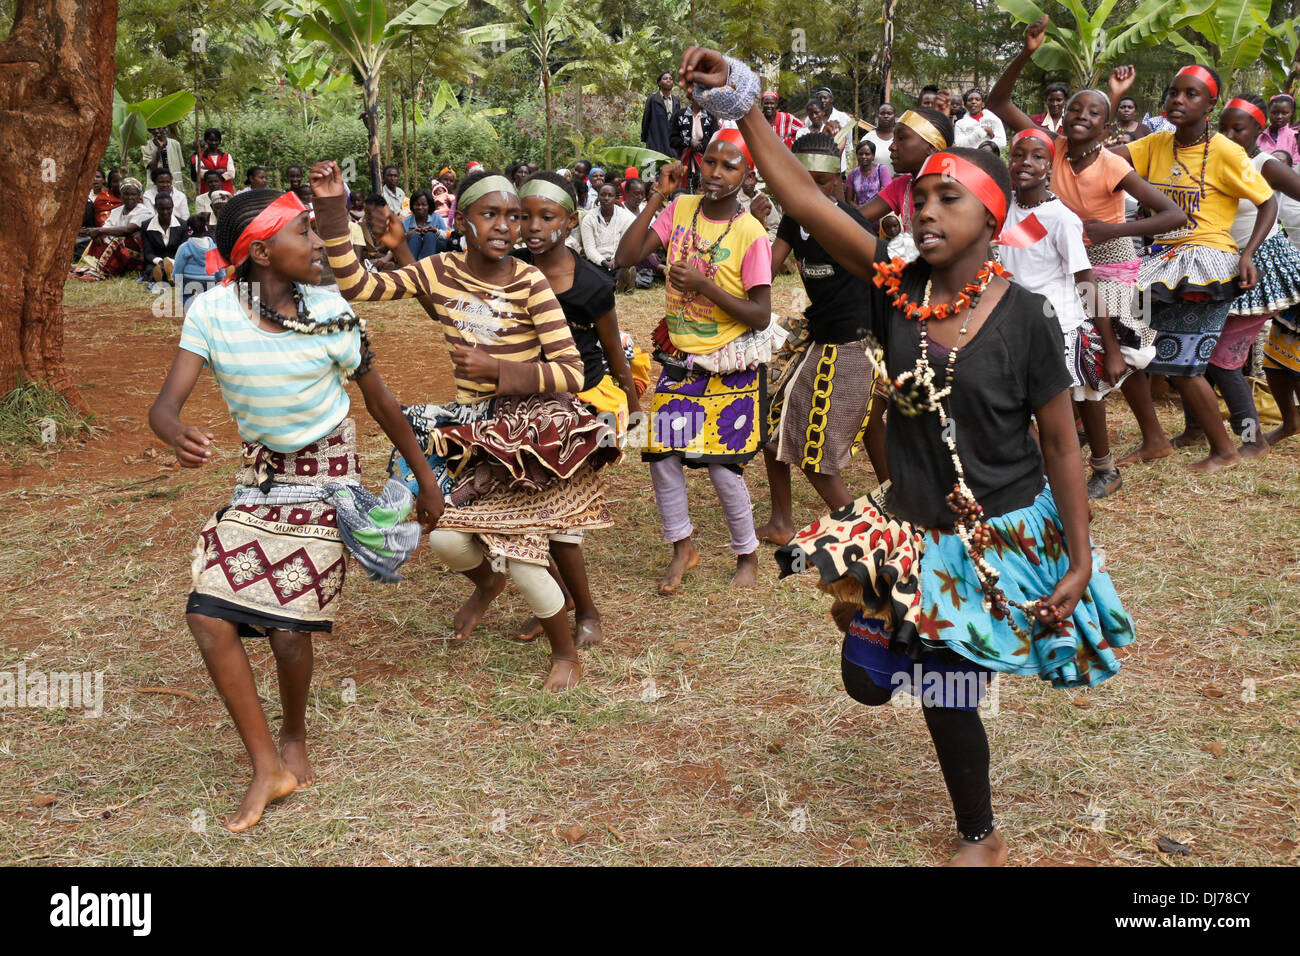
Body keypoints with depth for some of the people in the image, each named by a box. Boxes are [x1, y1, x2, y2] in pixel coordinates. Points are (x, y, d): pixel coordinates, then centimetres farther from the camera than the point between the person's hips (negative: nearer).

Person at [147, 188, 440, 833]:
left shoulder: (329, 312, -15)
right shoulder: (213, 310, -14)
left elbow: (381, 402, -5)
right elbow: (167, 402, -21)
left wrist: (426, 479, 2)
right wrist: (177, 436, -46)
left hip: (325, 473, -2)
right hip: (260, 471, 2)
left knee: (289, 629, -7)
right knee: (208, 614, -10)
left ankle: (293, 742, 25)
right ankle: (268, 768, 4)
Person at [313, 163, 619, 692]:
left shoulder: (530, 283, -13)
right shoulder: (440, 271, -1)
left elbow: (571, 373, -16)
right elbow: (357, 285, -5)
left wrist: (497, 368, -26)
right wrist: (332, 209, -13)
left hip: (531, 425, -4)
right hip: (472, 428, 4)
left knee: (518, 546, -8)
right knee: (446, 537, -9)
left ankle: (567, 653, 19)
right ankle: (488, 581, 31)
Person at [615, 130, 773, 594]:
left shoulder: (750, 234, -15)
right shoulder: (679, 210, -2)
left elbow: (761, 315, -16)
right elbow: (625, 257, -11)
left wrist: (704, 286, -25)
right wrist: (657, 198, -13)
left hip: (728, 370, -4)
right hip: (678, 362, 4)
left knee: (723, 468, -2)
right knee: (661, 455, 5)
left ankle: (747, 555, 22)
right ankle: (683, 548, 27)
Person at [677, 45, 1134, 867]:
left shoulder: (1025, 319, -17)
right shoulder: (896, 288, -9)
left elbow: (1061, 445, -10)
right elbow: (805, 200, -16)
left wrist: (1079, 561, -8)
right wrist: (742, 101, -25)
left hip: (1003, 539, -4)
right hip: (910, 525, 4)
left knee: (947, 698, 7)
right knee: (867, 678, 10)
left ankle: (982, 841, 36)